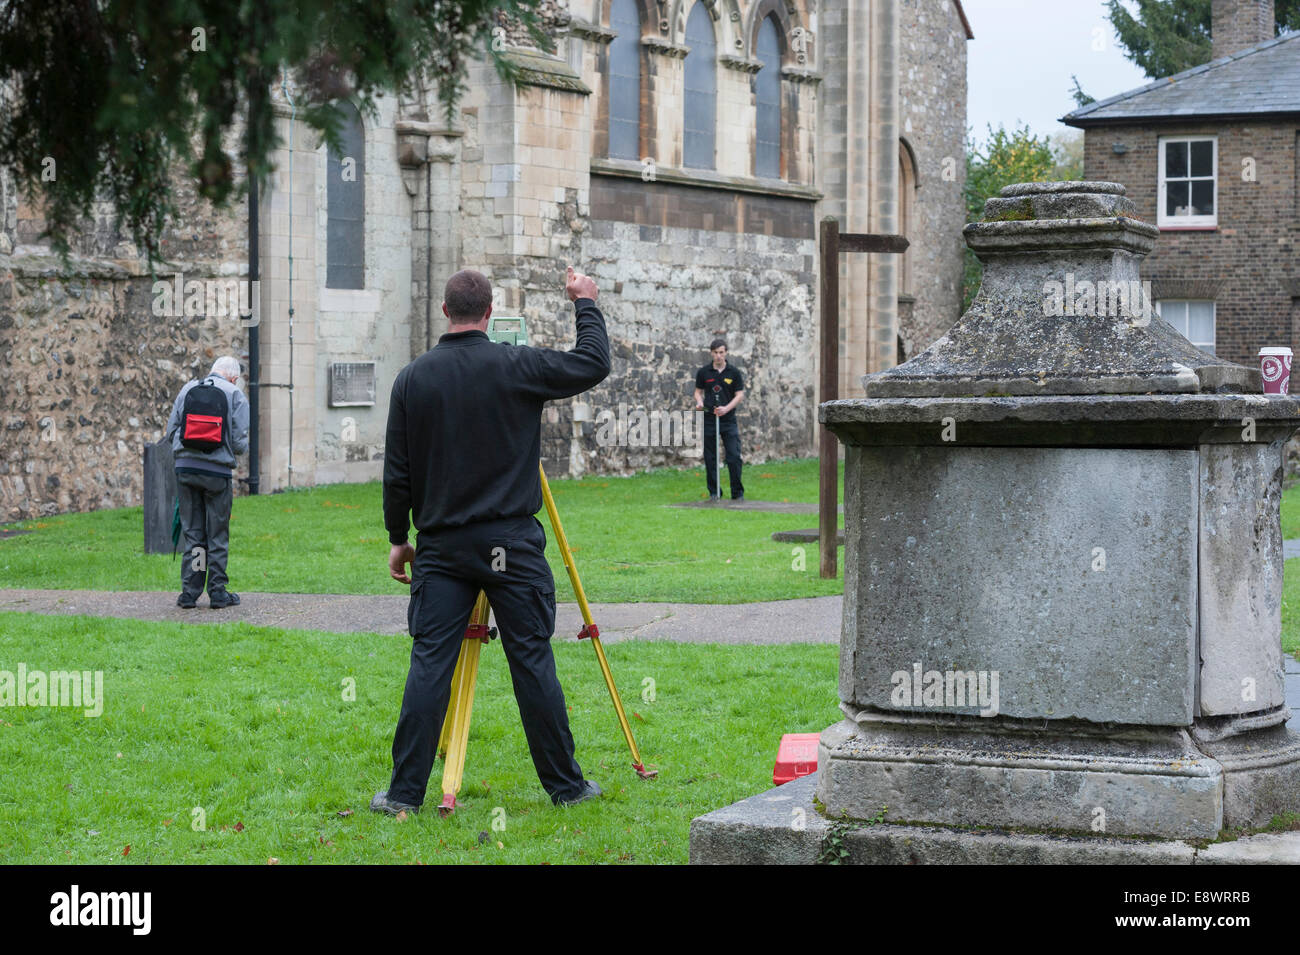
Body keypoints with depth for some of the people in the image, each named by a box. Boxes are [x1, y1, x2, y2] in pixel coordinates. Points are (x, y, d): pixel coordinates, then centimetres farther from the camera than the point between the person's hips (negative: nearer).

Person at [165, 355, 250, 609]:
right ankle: (218, 592, 7)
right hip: (217, 470, -3)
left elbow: (171, 430, 9)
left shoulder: (187, 389, 9)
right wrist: (242, 447, 17)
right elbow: (239, 442, -5)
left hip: (185, 467, 3)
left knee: (192, 532, 8)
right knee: (218, 534, 6)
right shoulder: (236, 396, 0)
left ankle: (189, 592, 7)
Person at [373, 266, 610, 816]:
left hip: (440, 545, 2)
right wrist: (585, 303, 16)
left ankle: (405, 791, 2)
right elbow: (594, 364, 3)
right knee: (533, 663, 3)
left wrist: (398, 538, 14)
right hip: (512, 544, -2)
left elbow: (397, 472, 4)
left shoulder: (413, 378, 1)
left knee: (428, 665, 2)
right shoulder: (518, 367, -7)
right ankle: (566, 786, 11)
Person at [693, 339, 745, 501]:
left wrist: (727, 408, -16)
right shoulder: (703, 372, 5)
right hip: (709, 420, 1)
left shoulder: (734, 372, 1)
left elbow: (740, 395, -1)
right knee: (710, 458, 4)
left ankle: (737, 492, 1)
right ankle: (714, 492, 13)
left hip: (728, 420, -1)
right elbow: (698, 391, 13)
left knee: (734, 457, -7)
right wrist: (699, 402, -10)